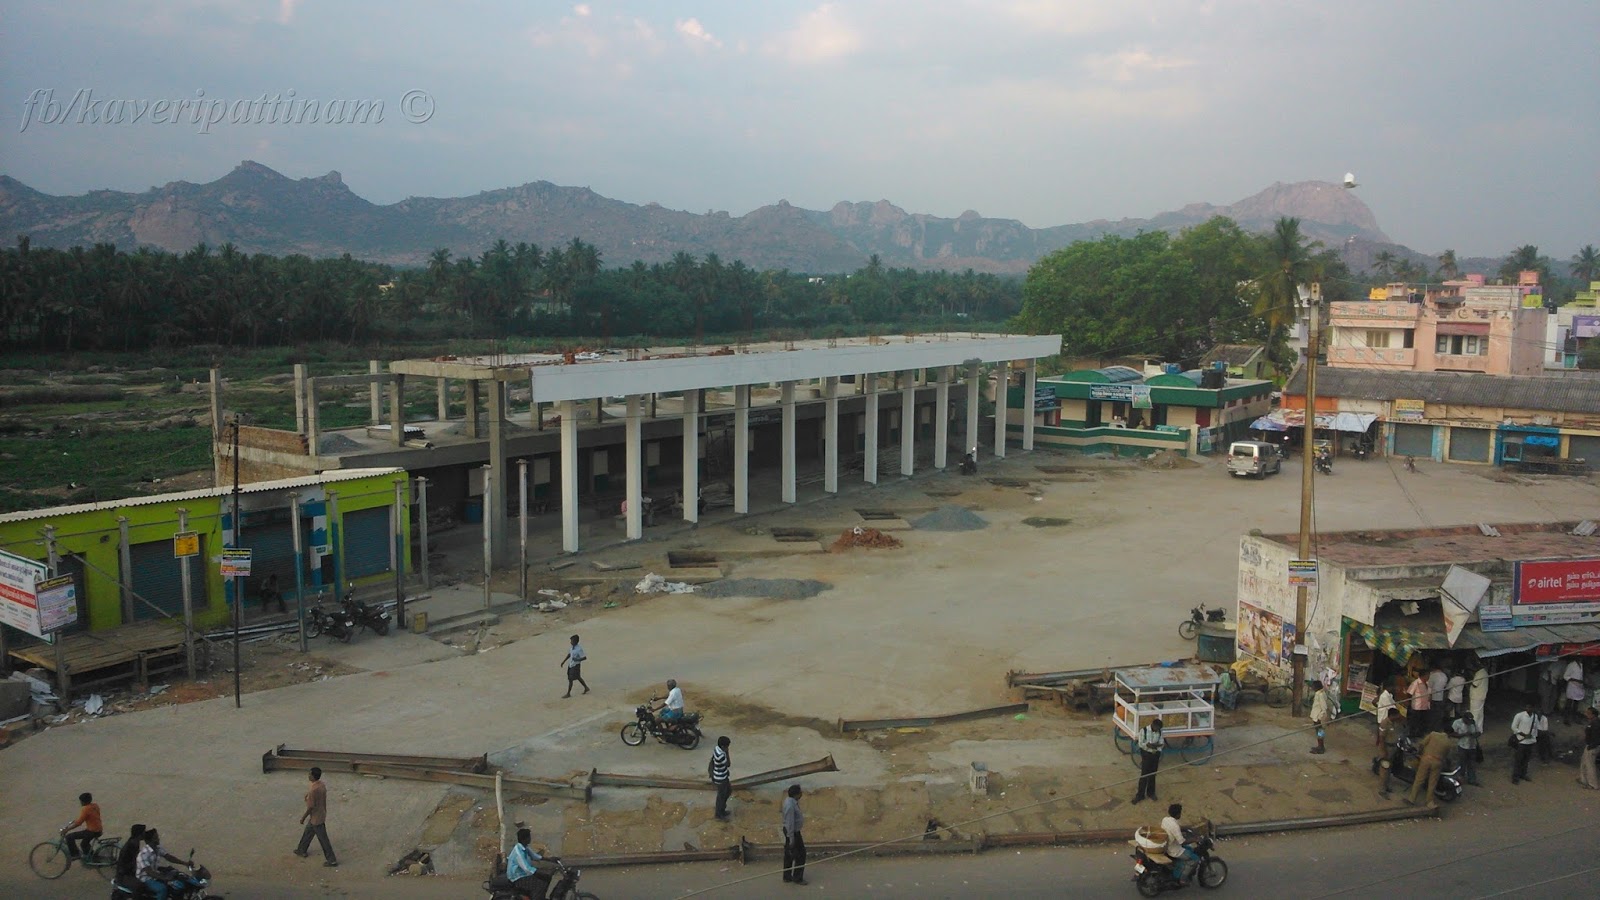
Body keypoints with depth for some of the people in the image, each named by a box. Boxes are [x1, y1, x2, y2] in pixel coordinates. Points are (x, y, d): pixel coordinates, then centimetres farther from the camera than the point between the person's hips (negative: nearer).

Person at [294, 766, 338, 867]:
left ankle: (331, 860, 10)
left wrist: (303, 817, -12)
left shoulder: (313, 790, -30)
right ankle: (302, 850, 49)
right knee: (307, 832, 29)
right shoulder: (322, 785, -3)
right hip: (321, 814, 9)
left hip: (316, 818, -9)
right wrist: (324, 812, 21)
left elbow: (311, 807, -25)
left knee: (323, 839, 2)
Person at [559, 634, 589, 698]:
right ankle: (586, 688, 38)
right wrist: (564, 661, 13)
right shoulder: (572, 647, 0)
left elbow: (584, 657, -20)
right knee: (578, 677, 21)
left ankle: (568, 693, 10)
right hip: (570, 665, 8)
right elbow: (569, 654, 15)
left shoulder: (579, 649, -25)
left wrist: (577, 659, -28)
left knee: (570, 679, -2)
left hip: (575, 666, -8)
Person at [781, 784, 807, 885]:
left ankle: (787, 876, 27)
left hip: (789, 831, 10)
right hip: (793, 832, -10)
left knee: (788, 854, 17)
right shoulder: (790, 806, -30)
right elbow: (790, 823, -26)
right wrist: (791, 839, -23)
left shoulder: (789, 800, 1)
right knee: (800, 854, 2)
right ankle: (797, 878, 12)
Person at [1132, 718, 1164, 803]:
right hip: (1146, 754, -4)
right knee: (1144, 775, -2)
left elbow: (1161, 742, -2)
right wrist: (1155, 745, -25)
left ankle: (1151, 792, 29)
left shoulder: (1159, 731, -3)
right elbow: (1141, 744, -18)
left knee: (1153, 774, 13)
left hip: (1155, 754, 4)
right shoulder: (1143, 730, -16)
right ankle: (1140, 795, 7)